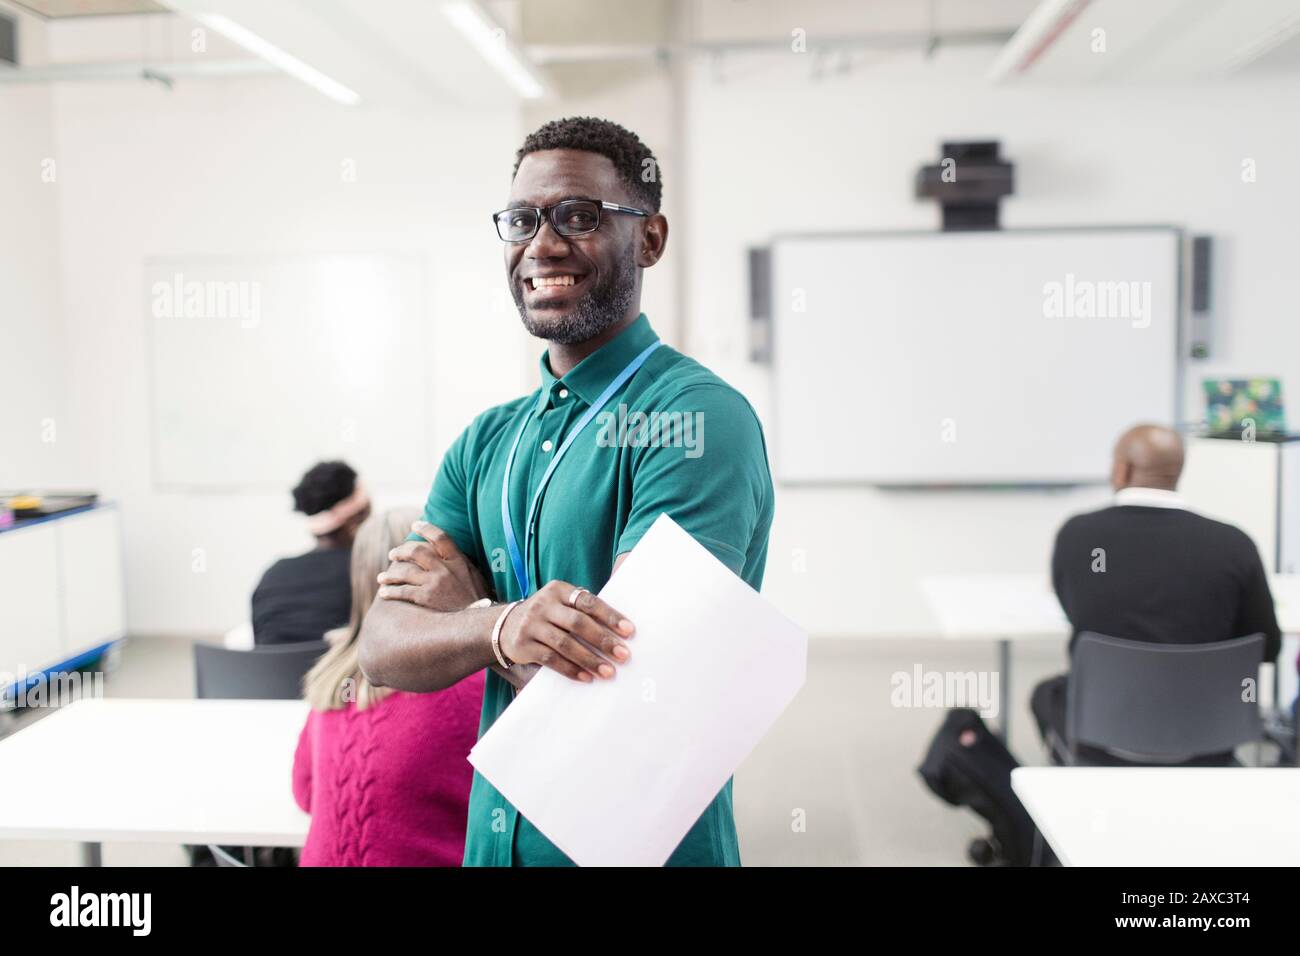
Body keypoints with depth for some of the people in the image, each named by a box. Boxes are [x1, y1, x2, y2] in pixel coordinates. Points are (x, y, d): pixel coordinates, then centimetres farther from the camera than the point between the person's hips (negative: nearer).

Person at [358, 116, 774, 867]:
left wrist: (455, 604, -9)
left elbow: (623, 678, -25)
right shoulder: (487, 441, 4)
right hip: (493, 838, 6)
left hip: (642, 843, -6)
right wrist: (500, 626, -26)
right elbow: (382, 648, -4)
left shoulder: (698, 419, -18)